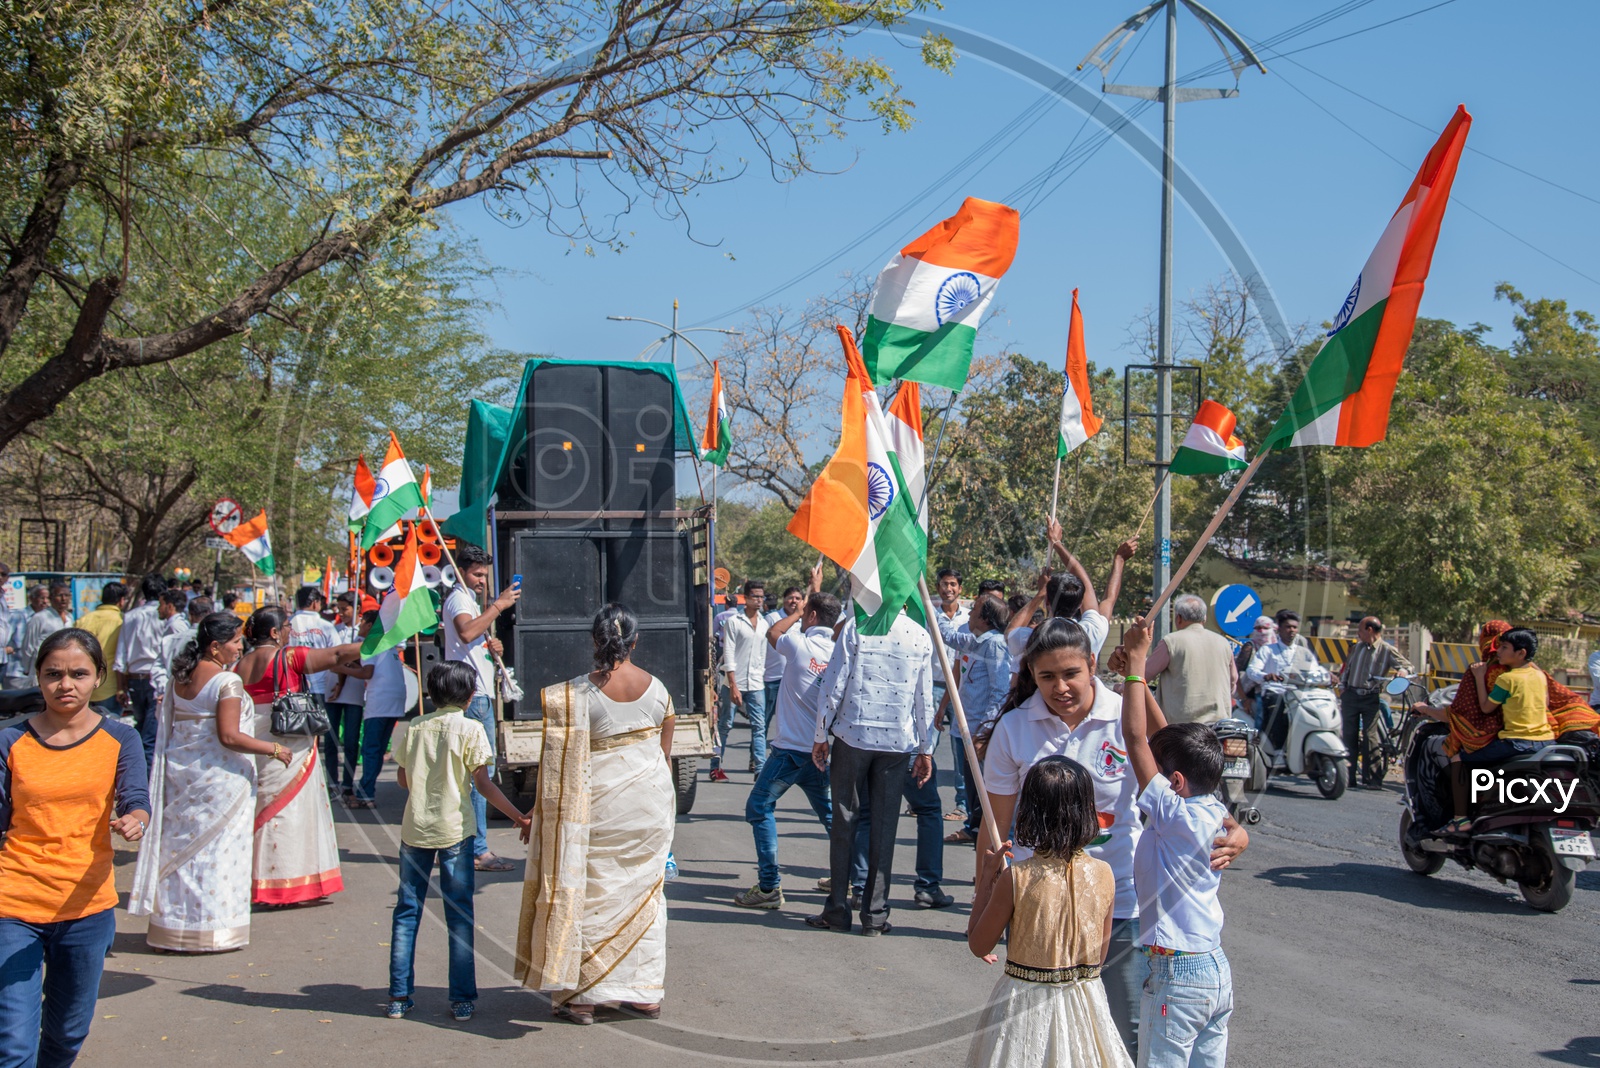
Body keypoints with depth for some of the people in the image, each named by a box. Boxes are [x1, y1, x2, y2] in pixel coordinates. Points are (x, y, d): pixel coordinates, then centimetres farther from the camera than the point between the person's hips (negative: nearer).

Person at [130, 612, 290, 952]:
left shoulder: (180, 677, 7)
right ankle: (211, 928, 5)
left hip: (180, 772, 8)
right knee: (217, 849, 1)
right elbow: (229, 736, -22)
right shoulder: (226, 681, -17)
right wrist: (273, 749, -13)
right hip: (218, 778, -8)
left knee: (180, 846, 14)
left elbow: (167, 725, 16)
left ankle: (173, 925, 20)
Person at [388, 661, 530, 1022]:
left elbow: (403, 778, 11)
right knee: (459, 915, 4)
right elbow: (482, 782, -11)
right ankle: (462, 999, 6)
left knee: (406, 911, 11)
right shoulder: (470, 729, -7)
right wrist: (518, 816, -6)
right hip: (454, 830, -3)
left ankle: (399, 996, 13)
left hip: (415, 828, 3)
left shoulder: (415, 727, 4)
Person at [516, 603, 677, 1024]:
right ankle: (646, 993, 20)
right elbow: (665, 753, 8)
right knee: (644, 894, 14)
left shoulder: (578, 693, -13)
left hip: (599, 805, -4)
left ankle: (581, 996, 12)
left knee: (589, 894, 7)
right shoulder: (657, 688, -1)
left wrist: (538, 812, -3)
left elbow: (564, 764, -12)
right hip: (651, 802, 4)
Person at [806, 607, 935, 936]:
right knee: (885, 825, 7)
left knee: (844, 820, 7)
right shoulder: (920, 637, 3)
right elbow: (924, 699, 6)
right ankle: (875, 915, 9)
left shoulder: (856, 627, -5)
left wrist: (821, 736, 2)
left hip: (853, 734, -2)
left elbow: (834, 686, -6)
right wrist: (925, 750, 14)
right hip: (897, 741, 2)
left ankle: (838, 910, 10)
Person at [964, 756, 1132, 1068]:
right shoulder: (1103, 874, -8)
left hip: (1025, 1002, -3)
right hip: (1085, 1004, 3)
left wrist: (986, 878, 1)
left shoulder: (1015, 878, -18)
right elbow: (1101, 954, 2)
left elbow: (979, 946, -6)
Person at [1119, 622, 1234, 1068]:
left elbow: (1136, 738, -19)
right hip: (1218, 970, 8)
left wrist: (1136, 665, -12)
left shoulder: (1175, 816, -18)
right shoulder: (1214, 813, 3)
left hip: (1177, 978, -8)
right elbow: (1161, 737, 10)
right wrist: (1137, 677, 10)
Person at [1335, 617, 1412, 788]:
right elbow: (1346, 666, 20)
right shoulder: (1358, 647, 12)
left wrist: (1403, 671, -25)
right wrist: (1342, 686, 11)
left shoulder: (1387, 649, -2)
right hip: (1351, 695, 4)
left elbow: (1406, 664, -2)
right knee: (1349, 736, 3)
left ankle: (1374, 778, -5)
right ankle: (1349, 776, 7)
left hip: (1371, 698, -4)